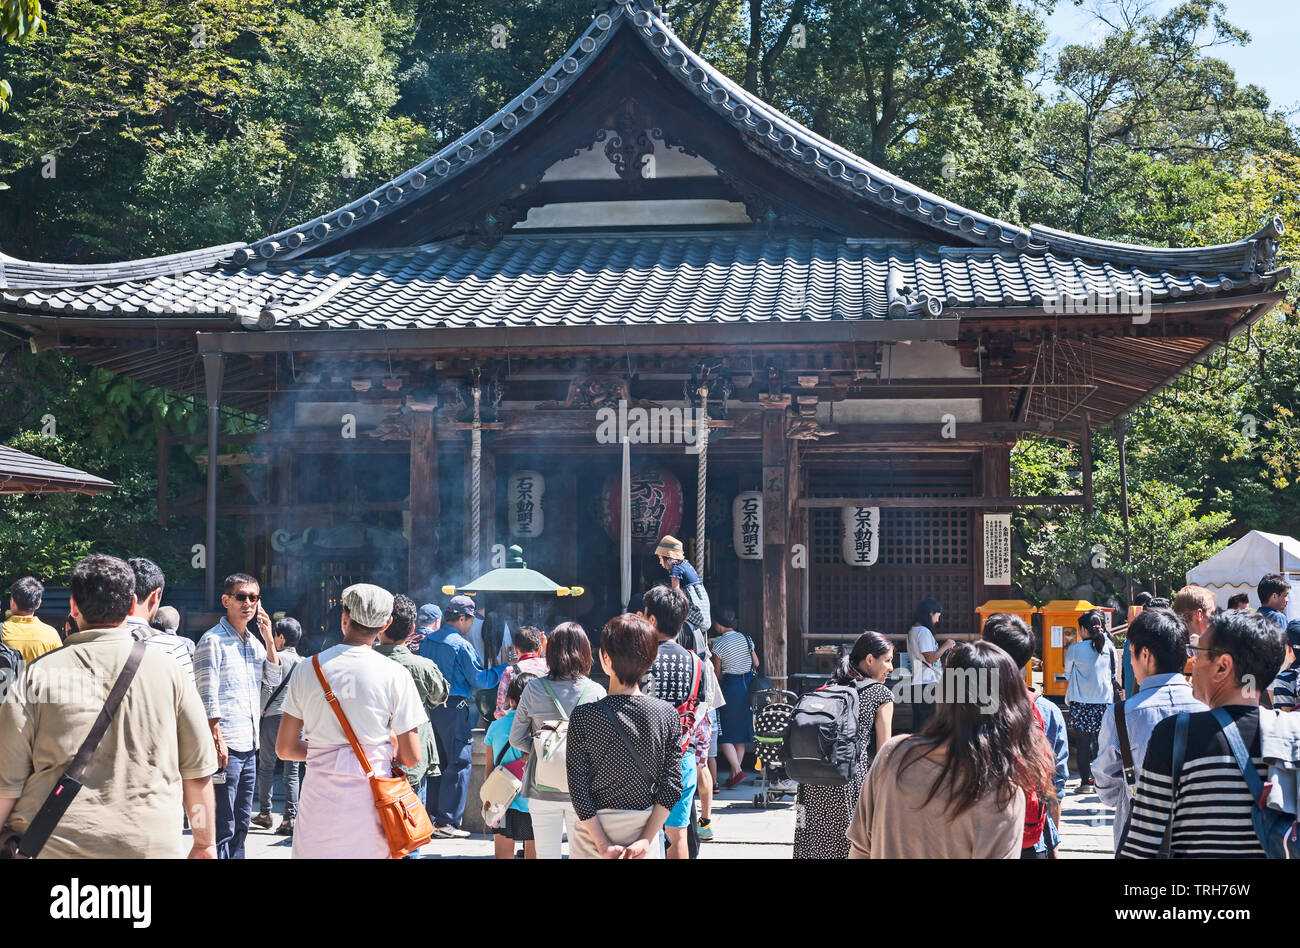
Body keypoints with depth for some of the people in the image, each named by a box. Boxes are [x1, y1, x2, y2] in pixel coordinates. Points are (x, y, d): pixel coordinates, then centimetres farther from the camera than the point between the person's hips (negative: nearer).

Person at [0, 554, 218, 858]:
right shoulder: (167, 671, 1)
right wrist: (204, 843, 16)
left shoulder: (36, 677, -2)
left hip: (54, 845, -1)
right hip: (151, 845, 1)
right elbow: (198, 771, 5)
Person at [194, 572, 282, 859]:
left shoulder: (253, 642, 16)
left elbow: (274, 680, 12)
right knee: (222, 828, -7)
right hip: (225, 747, -8)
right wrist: (217, 740, -18)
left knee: (241, 824, 12)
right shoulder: (213, 640, -7)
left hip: (249, 746, 8)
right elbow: (207, 697, -12)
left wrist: (269, 640, 2)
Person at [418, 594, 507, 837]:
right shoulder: (461, 645, -13)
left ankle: (430, 818, 16)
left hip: (431, 705, 7)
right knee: (459, 764, -1)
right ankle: (446, 822, -3)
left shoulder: (427, 641, 9)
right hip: (454, 708, -7)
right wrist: (504, 669, 1)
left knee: (436, 763, 14)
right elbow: (479, 680, -9)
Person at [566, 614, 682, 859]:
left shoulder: (583, 717, -11)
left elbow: (579, 789, -12)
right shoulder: (668, 715, -6)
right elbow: (672, 786, -7)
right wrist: (646, 840, -6)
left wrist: (603, 846, -9)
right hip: (646, 828, 2)